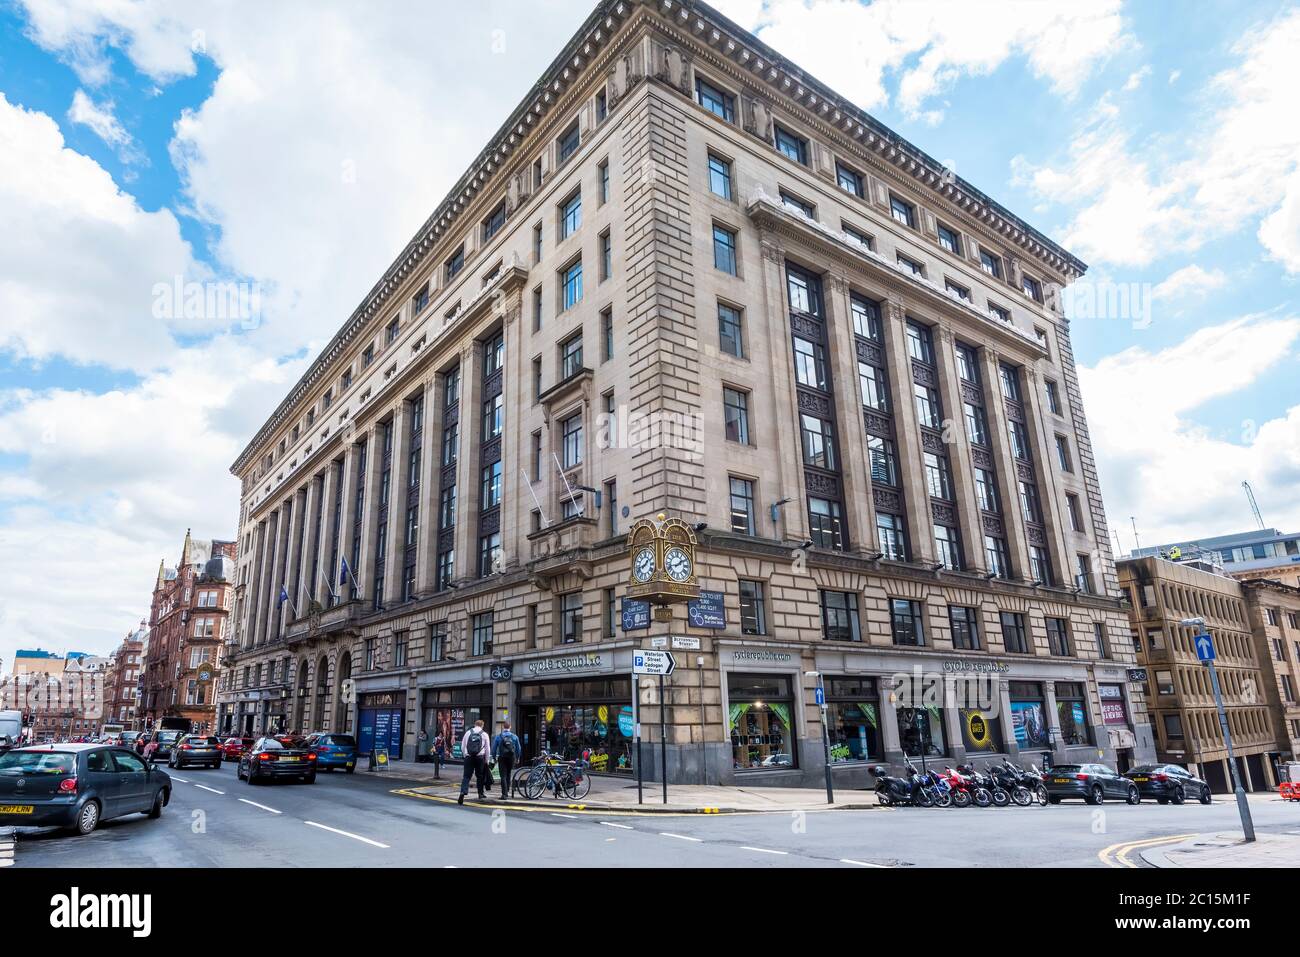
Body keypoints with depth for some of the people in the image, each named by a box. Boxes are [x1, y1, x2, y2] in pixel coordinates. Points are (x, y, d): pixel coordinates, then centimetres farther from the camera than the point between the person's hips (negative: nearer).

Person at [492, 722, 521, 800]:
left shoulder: (498, 736, -2)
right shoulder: (515, 736, 4)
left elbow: (494, 748, 0)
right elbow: (518, 748, 8)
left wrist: (494, 757, 12)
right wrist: (517, 757, 20)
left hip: (502, 758, -2)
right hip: (511, 758, 2)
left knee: (503, 776, 0)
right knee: (508, 775, 17)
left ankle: (504, 794, -7)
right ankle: (507, 792, 22)